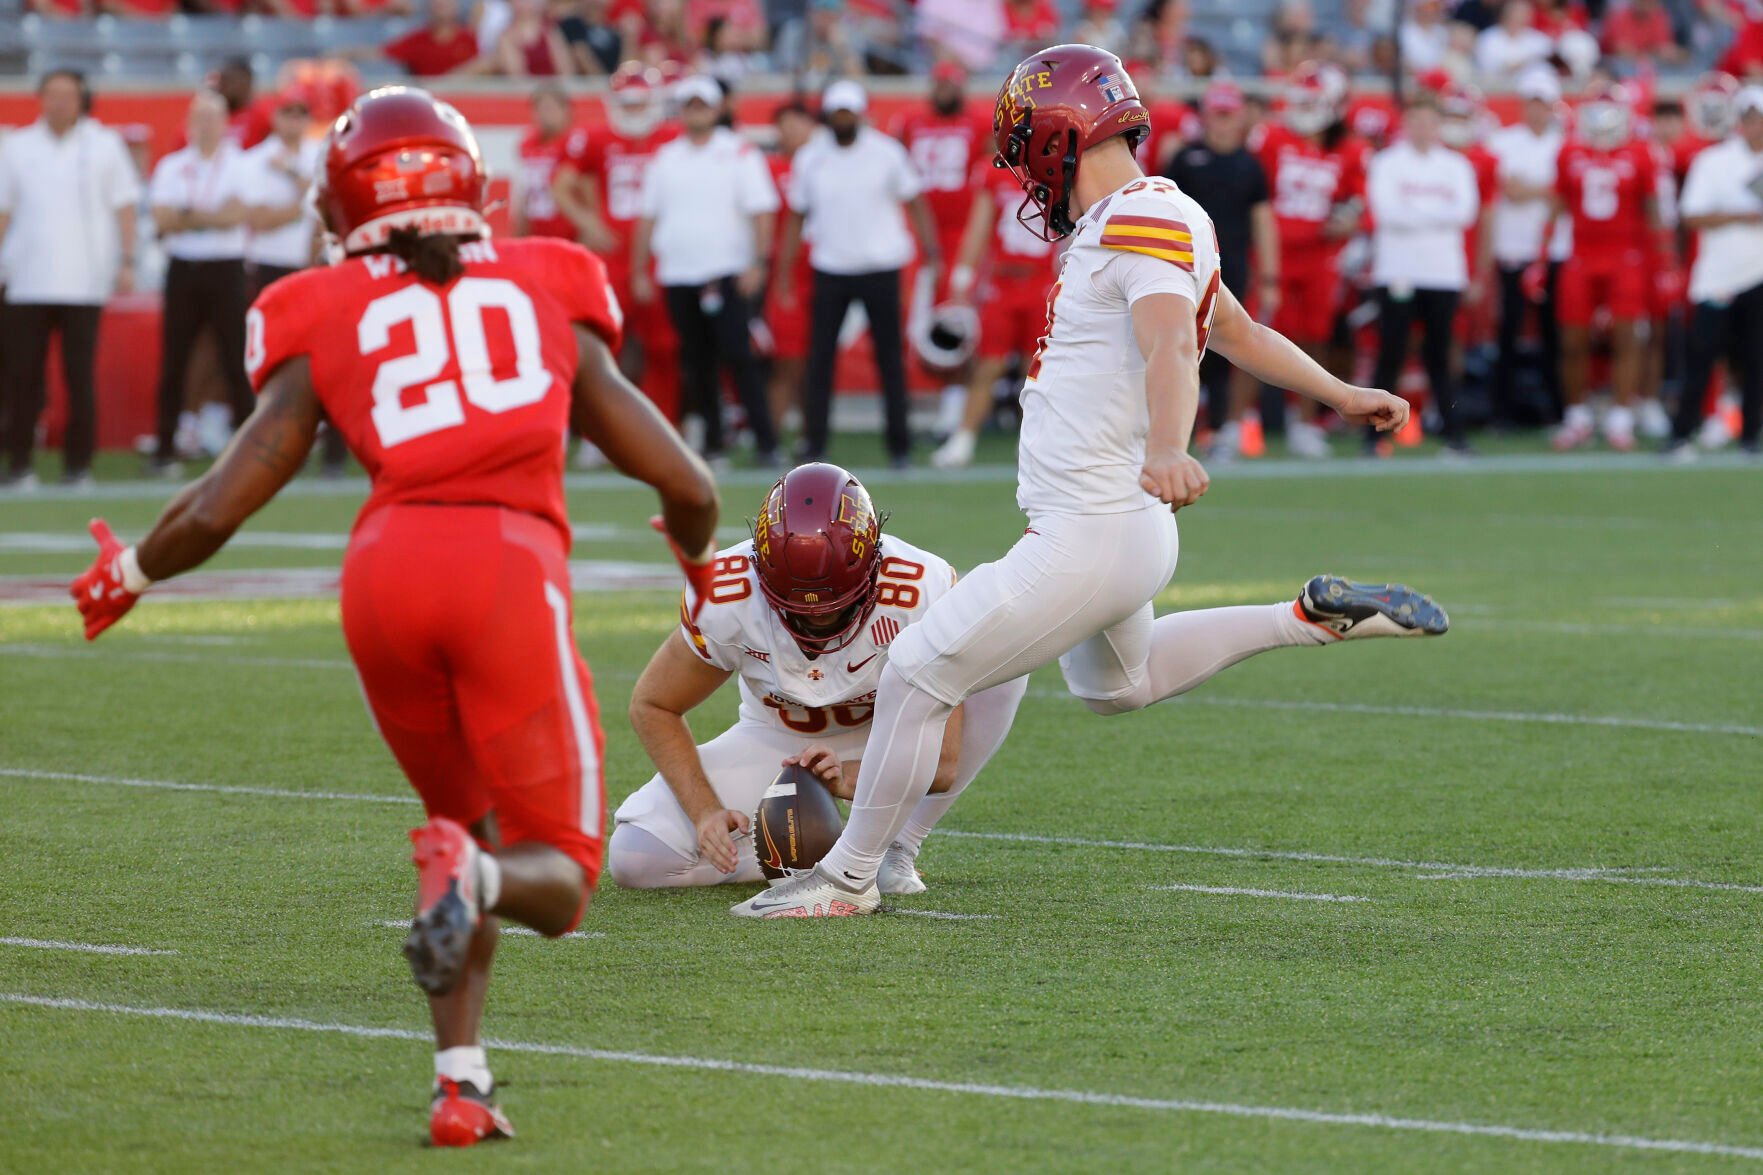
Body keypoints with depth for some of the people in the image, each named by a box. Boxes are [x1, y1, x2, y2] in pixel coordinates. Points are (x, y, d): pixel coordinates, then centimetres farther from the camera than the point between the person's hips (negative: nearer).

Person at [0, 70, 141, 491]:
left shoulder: (104, 145, 6)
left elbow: (124, 207, 5)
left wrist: (127, 262, -4)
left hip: (84, 281, -1)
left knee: (80, 377, -3)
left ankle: (78, 467, 2)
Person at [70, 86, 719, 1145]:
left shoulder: (325, 321, 18)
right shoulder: (548, 293, 20)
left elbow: (215, 511, 13)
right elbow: (684, 482, 20)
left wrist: (129, 574, 35)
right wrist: (700, 553, 43)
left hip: (388, 562, 2)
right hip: (511, 560, -2)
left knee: (465, 825, 26)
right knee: (556, 879, 8)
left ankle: (462, 1082, 12)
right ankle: (470, 874, -28)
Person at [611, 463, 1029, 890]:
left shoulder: (920, 593, -33)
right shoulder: (726, 597, -29)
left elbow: (941, 764, -28)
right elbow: (652, 706, -12)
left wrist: (850, 779, -46)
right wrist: (706, 811, -24)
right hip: (778, 740, 0)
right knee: (635, 858, -20)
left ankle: (897, 847, -14)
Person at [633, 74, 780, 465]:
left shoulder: (740, 154, 1)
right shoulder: (665, 159, 13)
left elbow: (761, 212, -3)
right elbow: (648, 217, 16)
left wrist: (758, 263, -13)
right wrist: (640, 272, 12)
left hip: (728, 272, -4)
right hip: (678, 276, 4)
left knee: (737, 355, -14)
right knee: (697, 362, 7)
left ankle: (765, 439, -13)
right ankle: (712, 441, 14)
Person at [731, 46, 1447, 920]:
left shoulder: (1142, 223, -19)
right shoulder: (1135, 225, 12)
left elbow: (1171, 349, -36)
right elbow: (1239, 334, 25)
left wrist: (1167, 451, -54)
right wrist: (1340, 394, 38)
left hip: (1089, 539, -11)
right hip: (1110, 529, 11)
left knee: (915, 676, -4)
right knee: (1115, 684, 35)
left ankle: (848, 877, 7)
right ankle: (1314, 618, 29)